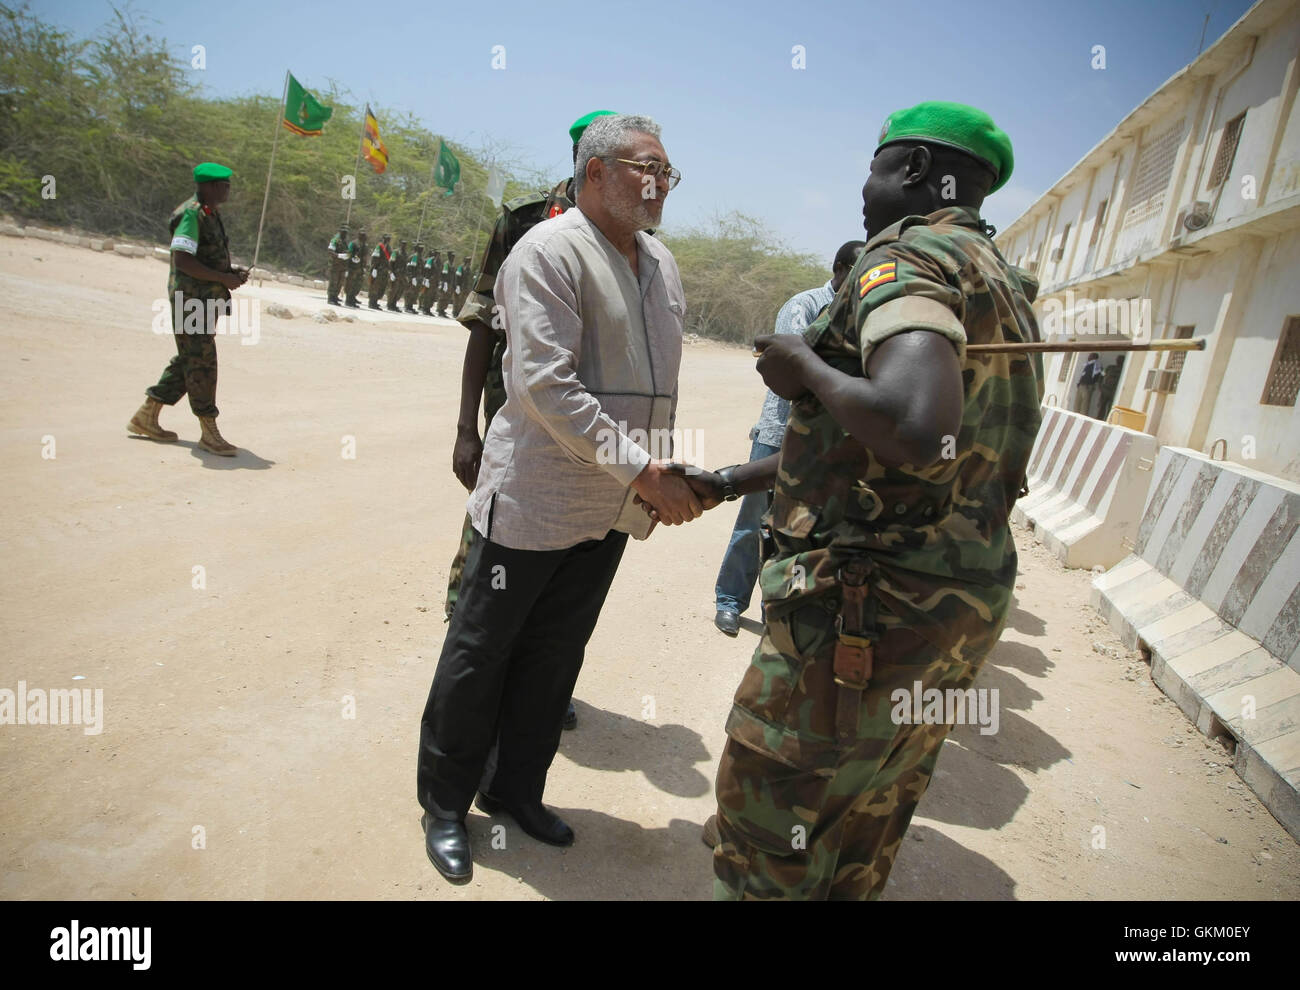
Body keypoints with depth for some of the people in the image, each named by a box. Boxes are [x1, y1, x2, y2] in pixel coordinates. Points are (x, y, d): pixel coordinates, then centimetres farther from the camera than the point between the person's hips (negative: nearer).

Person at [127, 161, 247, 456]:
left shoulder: (211, 214, 17)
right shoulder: (192, 214, -14)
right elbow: (182, 260, -23)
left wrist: (232, 272, 8)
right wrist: (224, 278, -20)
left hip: (208, 300, 10)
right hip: (191, 299, -10)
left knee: (188, 362, 15)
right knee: (201, 363, -6)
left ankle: (145, 417, 25)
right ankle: (209, 433, -1)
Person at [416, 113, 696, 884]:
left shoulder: (662, 263, 11)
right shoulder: (550, 252, -13)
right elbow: (546, 388, -23)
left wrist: (660, 478, 11)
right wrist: (645, 474, -25)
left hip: (612, 507, 7)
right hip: (536, 496, -7)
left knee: (555, 657, 17)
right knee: (481, 654, 8)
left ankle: (516, 790, 36)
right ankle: (445, 803, 28)